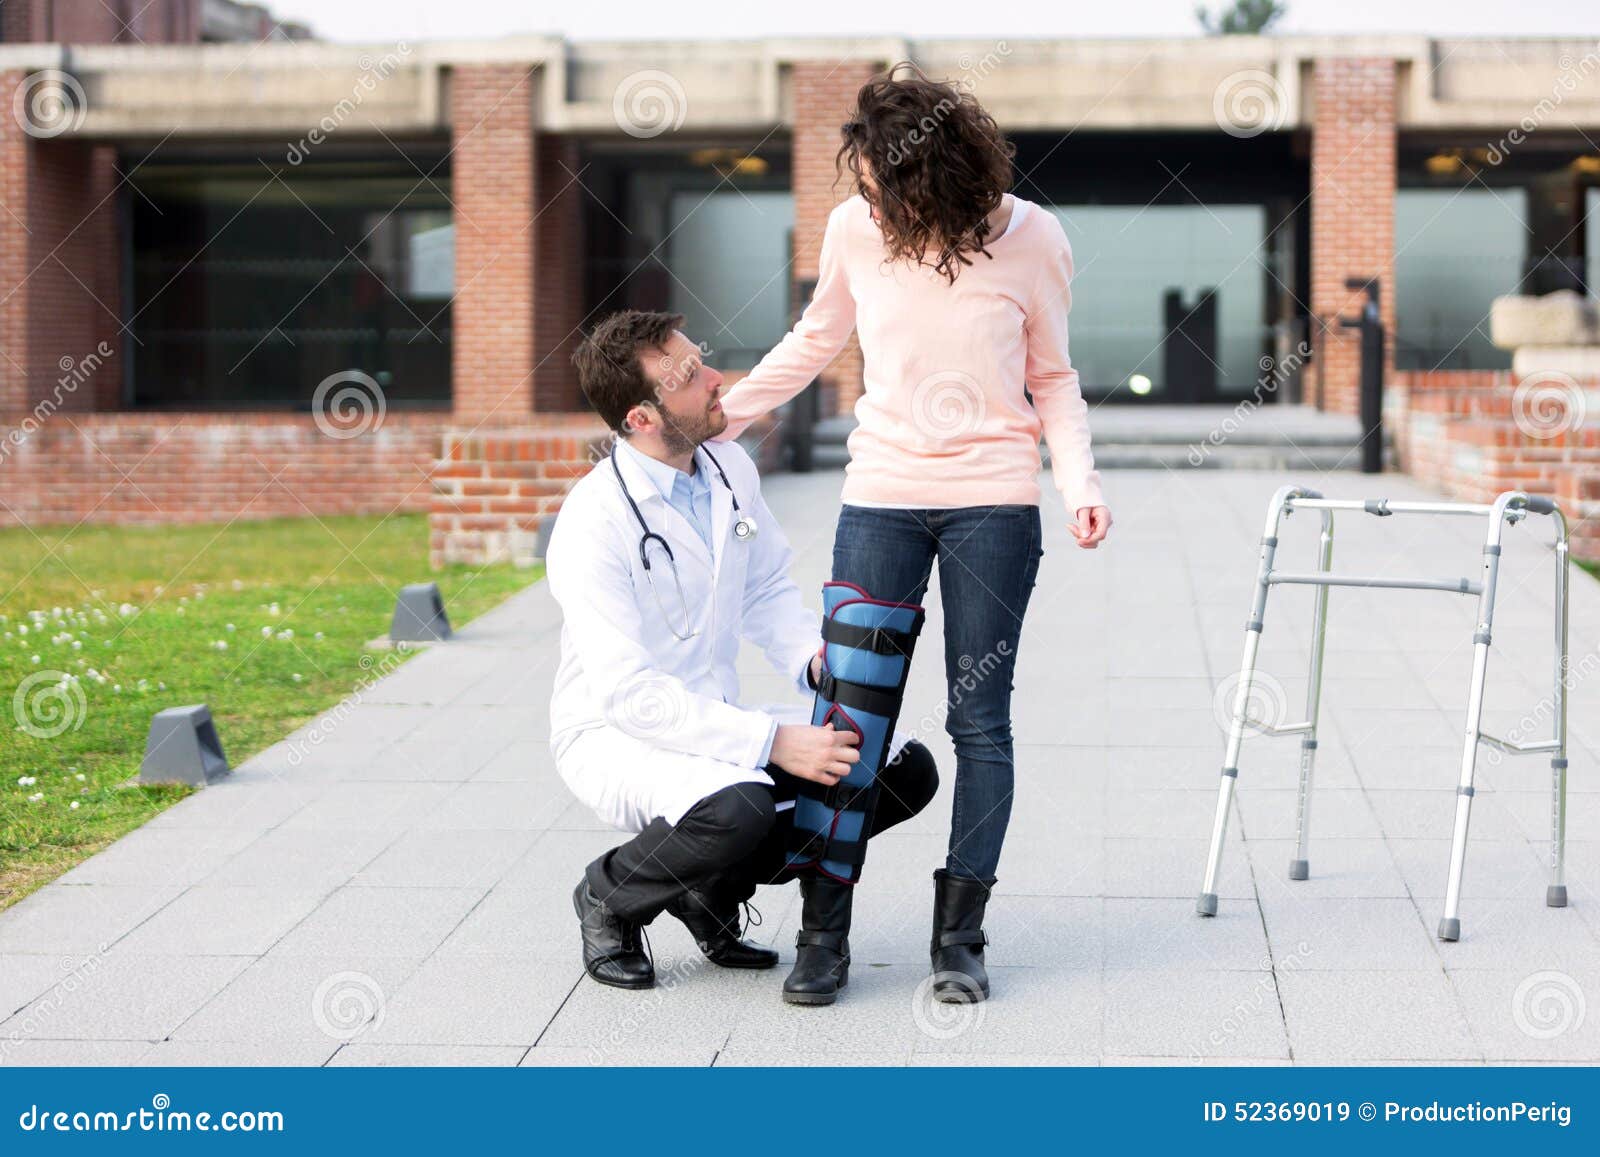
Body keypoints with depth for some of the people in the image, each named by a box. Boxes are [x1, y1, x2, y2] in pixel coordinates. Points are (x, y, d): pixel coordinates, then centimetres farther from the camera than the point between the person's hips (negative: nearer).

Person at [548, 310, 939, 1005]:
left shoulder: (732, 472, 1)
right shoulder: (595, 521, -22)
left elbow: (768, 591, 14)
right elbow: (628, 692, -27)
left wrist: (814, 655, -10)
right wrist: (774, 742, -34)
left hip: (714, 721, 7)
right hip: (615, 733, -7)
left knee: (904, 770, -8)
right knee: (739, 809, -38)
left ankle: (713, 883, 5)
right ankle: (609, 896, -5)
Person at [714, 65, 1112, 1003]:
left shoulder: (1029, 237, -7)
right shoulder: (855, 227, -3)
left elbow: (1053, 379, 4)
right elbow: (817, 341, 16)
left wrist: (1082, 484, -9)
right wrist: (719, 414, 15)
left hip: (994, 503, -2)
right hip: (881, 496, 2)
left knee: (981, 718, 1)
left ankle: (960, 935, 9)